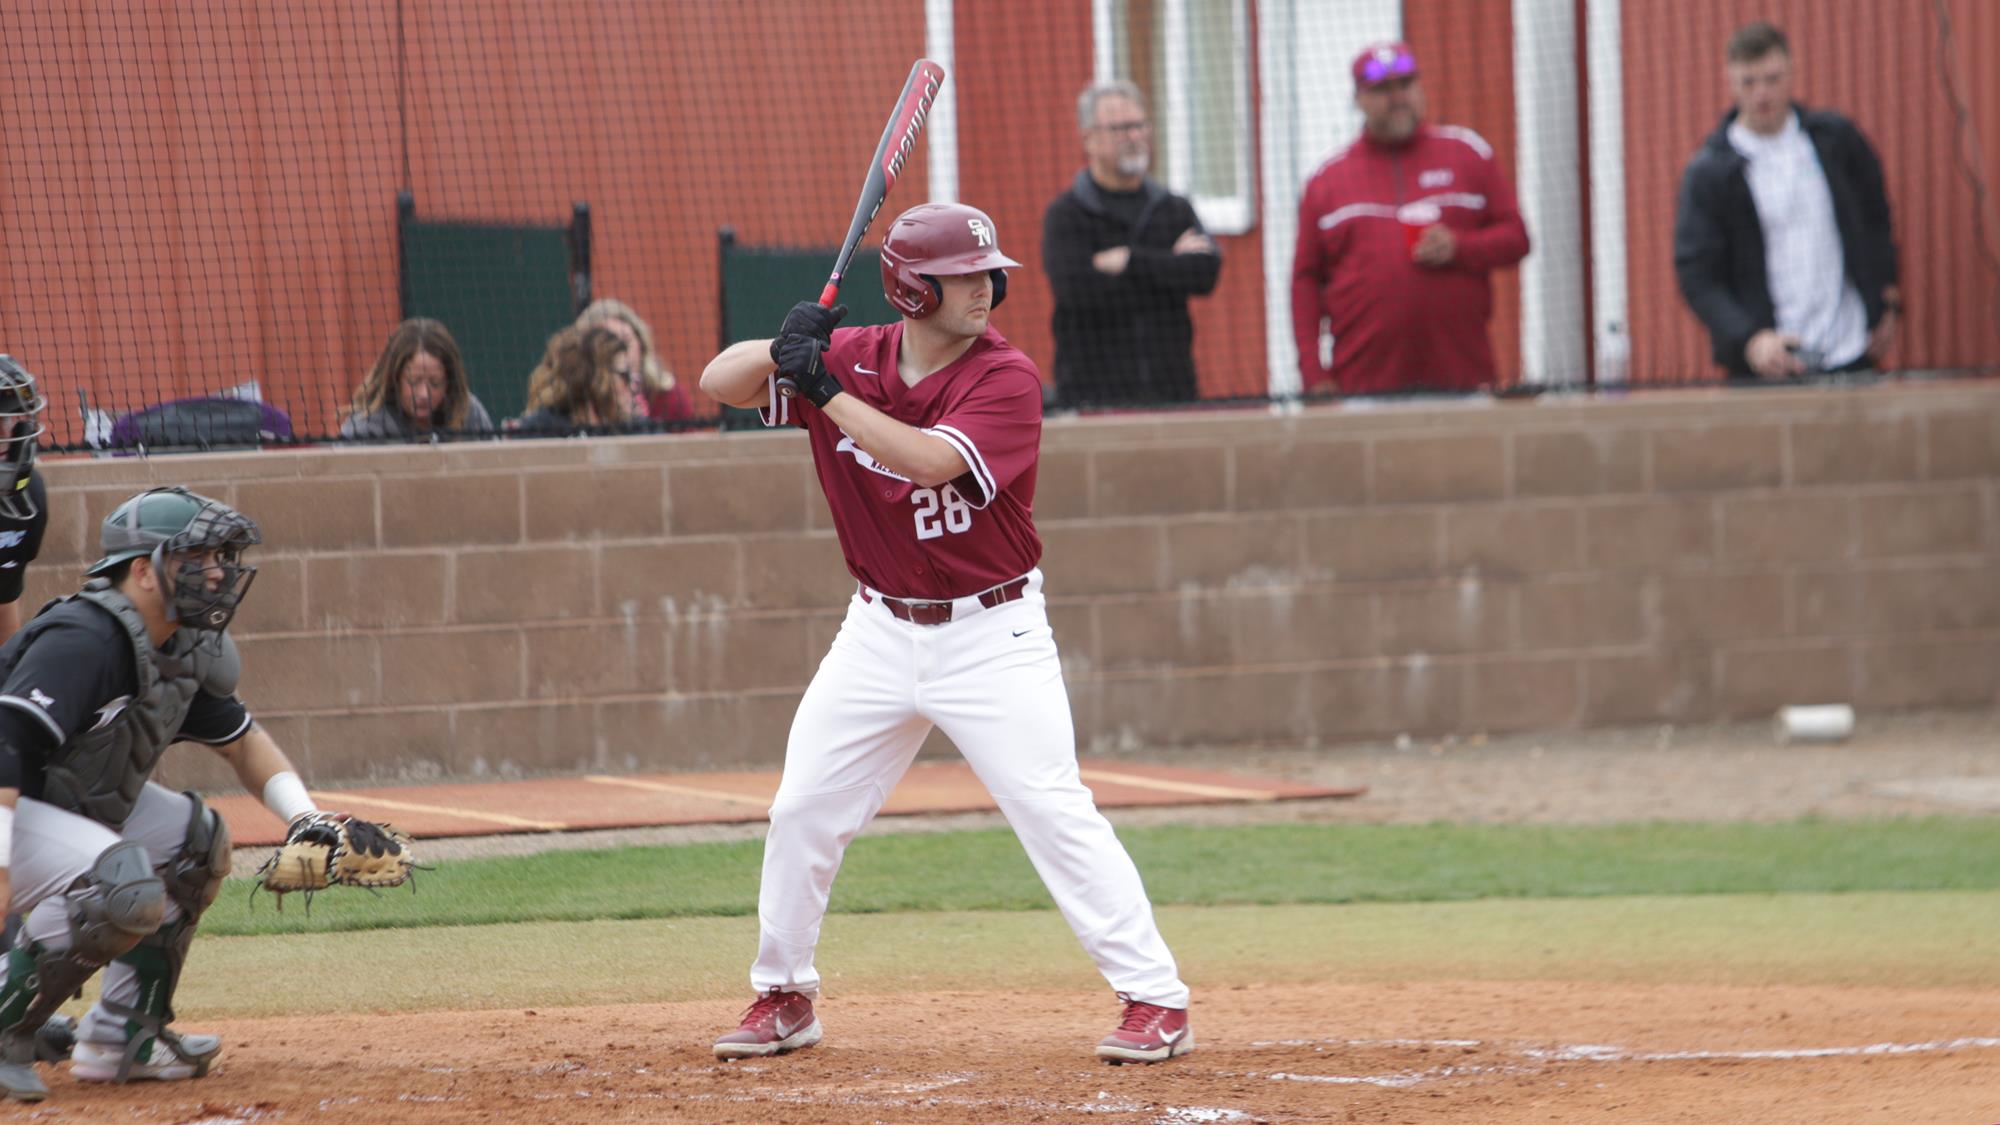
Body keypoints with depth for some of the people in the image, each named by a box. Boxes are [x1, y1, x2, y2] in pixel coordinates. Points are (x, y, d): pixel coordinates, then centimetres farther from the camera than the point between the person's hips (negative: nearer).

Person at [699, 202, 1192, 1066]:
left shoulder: (1005, 378, -15)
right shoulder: (852, 358, -2)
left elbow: (931, 460, -30)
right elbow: (719, 382, -2)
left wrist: (827, 389, -30)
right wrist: (786, 351, -23)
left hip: (991, 633, -5)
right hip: (881, 631, 5)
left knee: (1054, 812, -13)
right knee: (802, 810, 7)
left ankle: (1156, 998, -10)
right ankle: (782, 996, 25)